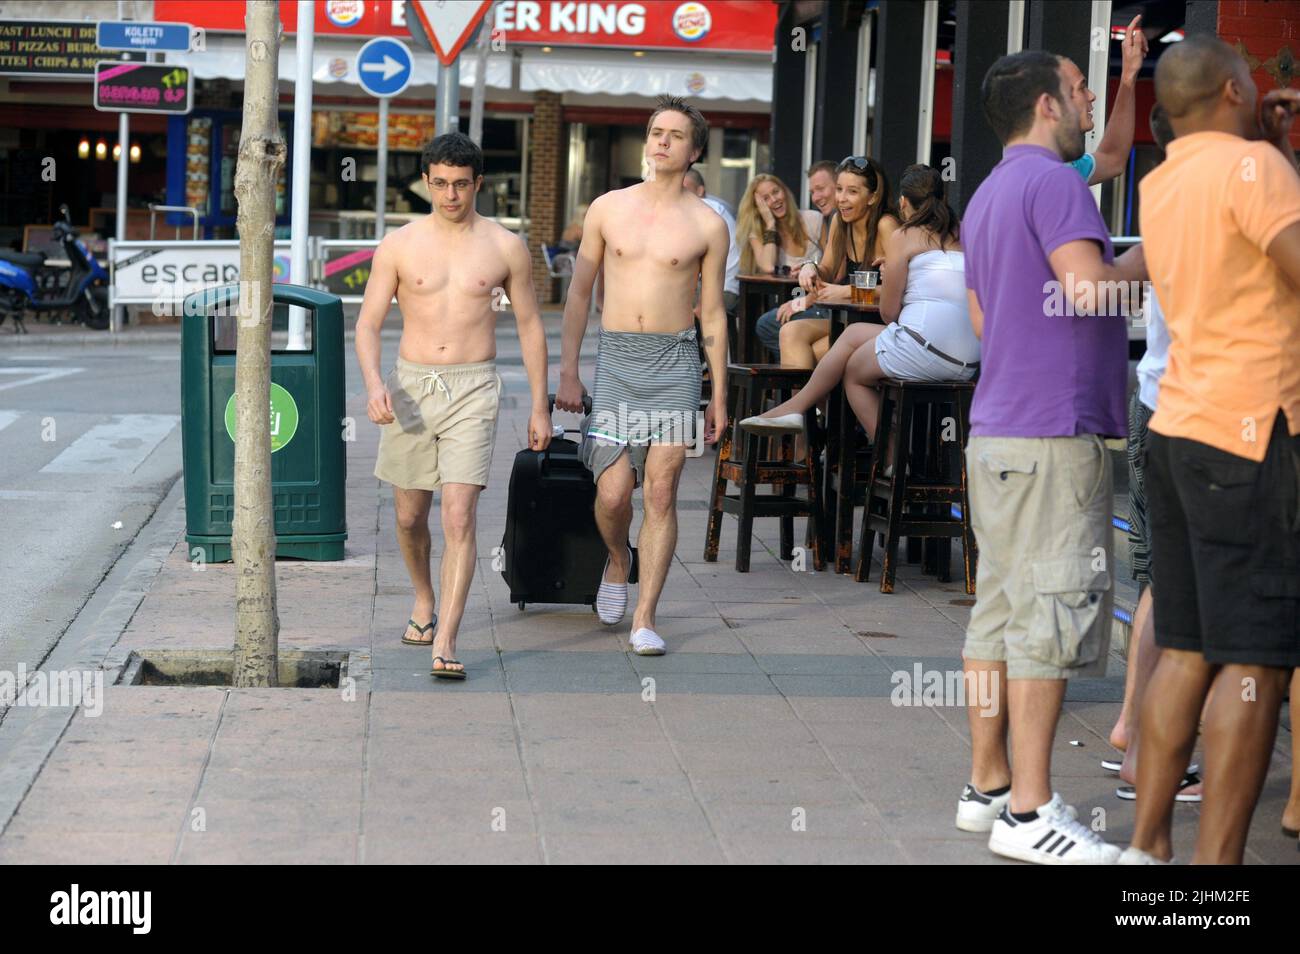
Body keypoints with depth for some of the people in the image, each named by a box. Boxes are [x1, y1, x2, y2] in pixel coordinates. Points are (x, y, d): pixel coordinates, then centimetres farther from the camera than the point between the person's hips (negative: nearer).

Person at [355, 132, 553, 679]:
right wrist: (373, 383, -17)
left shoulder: (505, 248, 3)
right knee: (410, 515, 13)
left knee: (459, 518, -14)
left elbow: (530, 326, 11)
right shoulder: (399, 245, 2)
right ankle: (423, 599, 42)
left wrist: (539, 406, 8)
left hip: (473, 391, -2)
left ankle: (445, 643, -15)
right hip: (409, 387, 2)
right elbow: (368, 323, 1)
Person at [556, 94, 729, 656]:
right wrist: (567, 373, 4)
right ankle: (618, 561, 27)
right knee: (613, 491, -7)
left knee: (661, 492, -4)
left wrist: (719, 396, 7)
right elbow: (579, 293, 10)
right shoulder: (608, 209, 7)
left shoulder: (707, 225, 4)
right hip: (615, 358, 1)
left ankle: (644, 619, 3)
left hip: (675, 362, -1)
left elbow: (713, 314, 9)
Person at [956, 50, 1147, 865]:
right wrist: (1152, 255, -5)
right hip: (1053, 431, -10)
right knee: (1052, 616, -8)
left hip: (999, 431, 10)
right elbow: (1090, 289, -23)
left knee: (1003, 610, 11)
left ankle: (989, 787, 16)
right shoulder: (1053, 182, -11)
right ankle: (1028, 812, -8)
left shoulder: (988, 196, 20)